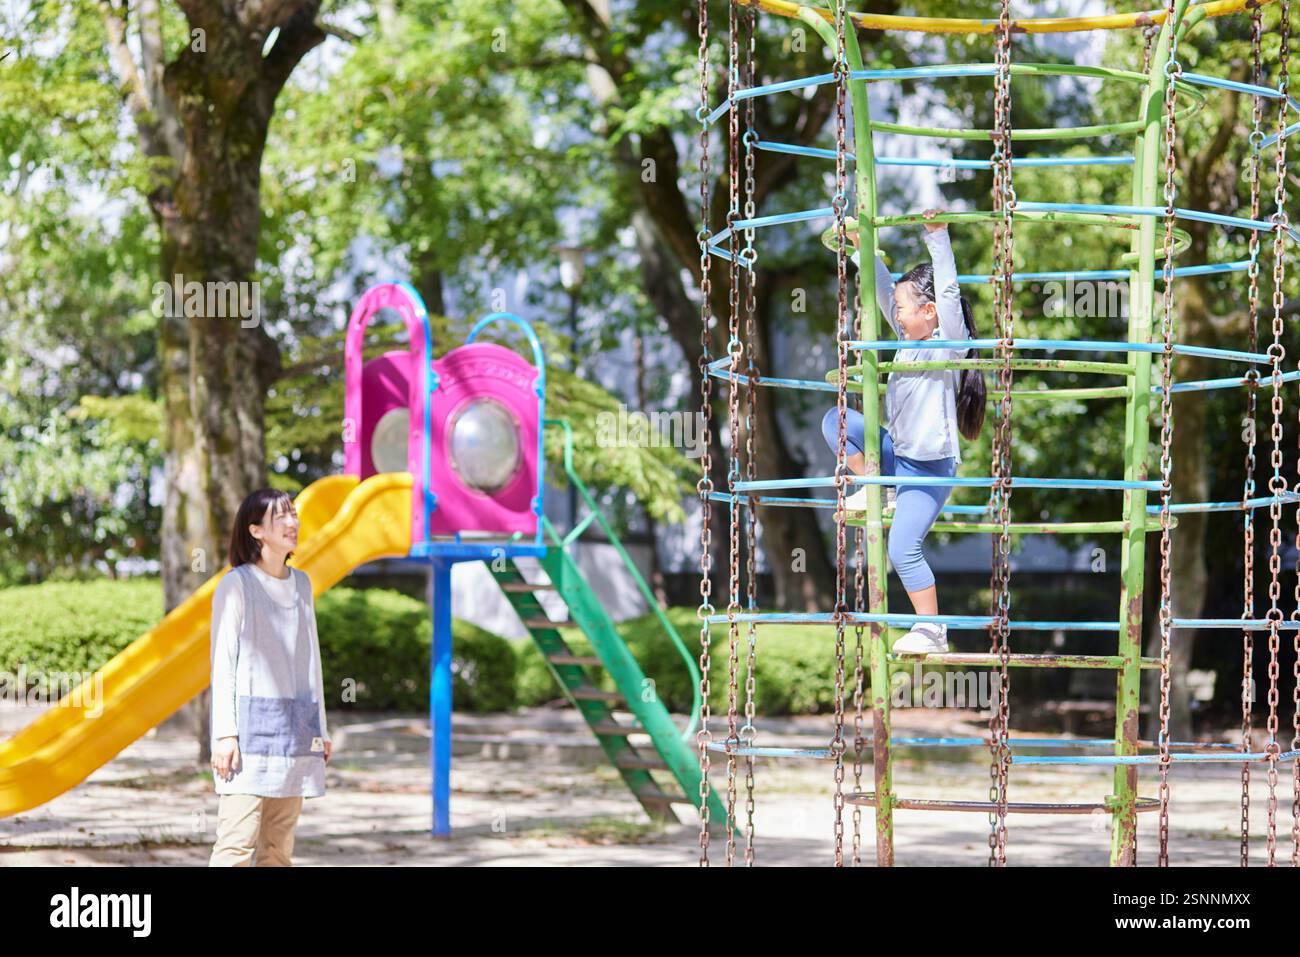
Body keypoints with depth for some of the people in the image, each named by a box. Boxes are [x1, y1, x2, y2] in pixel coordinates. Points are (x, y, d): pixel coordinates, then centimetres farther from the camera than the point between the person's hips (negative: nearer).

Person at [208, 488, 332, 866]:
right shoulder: (236, 585, -3)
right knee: (237, 841, -15)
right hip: (252, 725, -6)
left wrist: (320, 728, 19)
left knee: (279, 844, 6)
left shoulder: (301, 584, 16)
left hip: (295, 730, 6)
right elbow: (222, 661, -5)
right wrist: (225, 733, -12)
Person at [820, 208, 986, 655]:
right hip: (897, 453, 8)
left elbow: (949, 292, -27)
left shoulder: (950, 344, -14)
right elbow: (885, 292, 15)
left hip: (931, 468, -8)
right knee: (835, 421, 3)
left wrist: (937, 238, -30)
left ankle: (932, 632, -1)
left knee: (903, 549, -12)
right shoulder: (912, 340, 7)